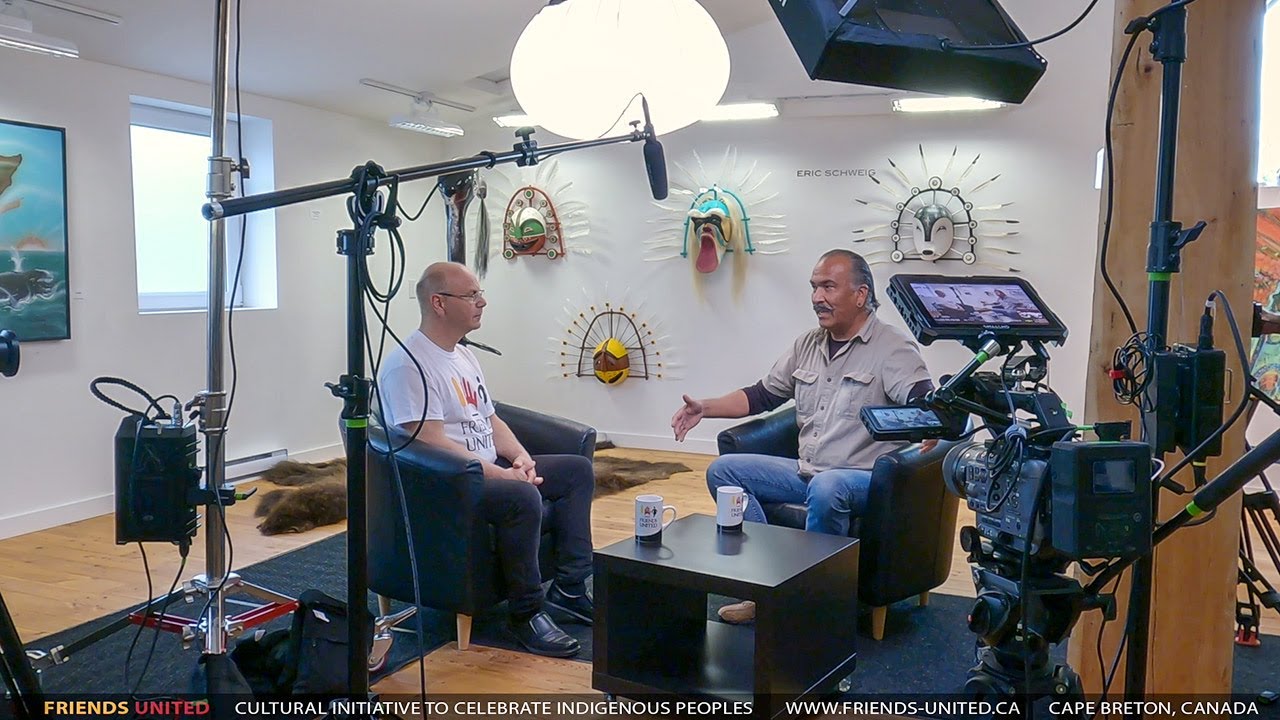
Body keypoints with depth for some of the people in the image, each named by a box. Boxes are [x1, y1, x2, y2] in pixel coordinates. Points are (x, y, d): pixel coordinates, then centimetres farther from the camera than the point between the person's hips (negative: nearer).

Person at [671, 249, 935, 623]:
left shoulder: (892, 347, -6)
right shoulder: (808, 344, 15)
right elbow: (762, 394, 21)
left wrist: (926, 445, -40)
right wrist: (705, 408, 9)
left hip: (865, 477, -7)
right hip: (805, 471, 7)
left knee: (826, 488, -39)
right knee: (723, 470, -5)